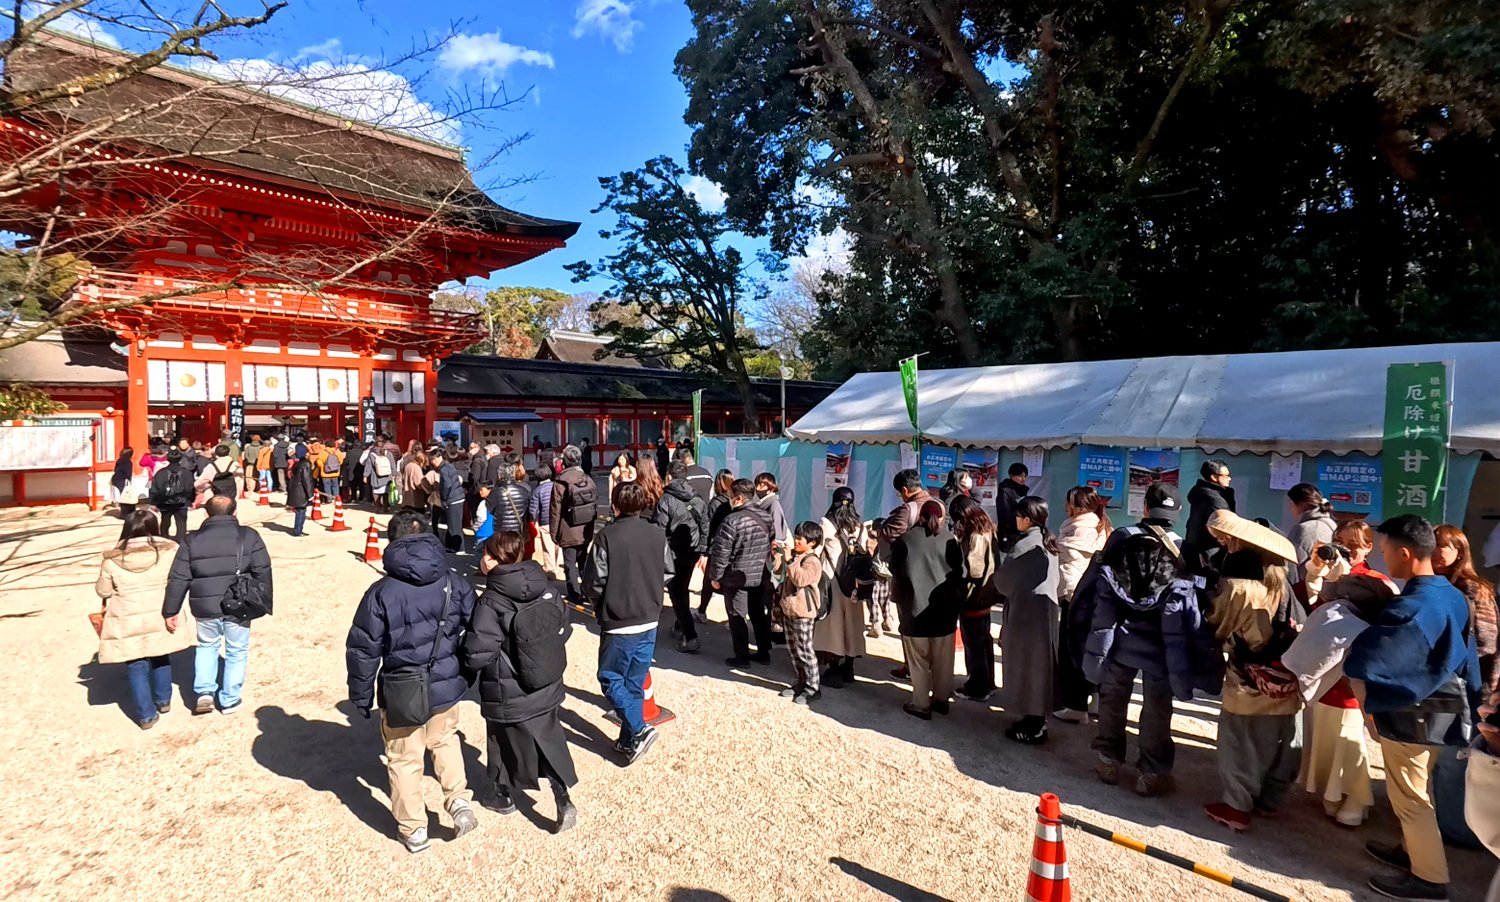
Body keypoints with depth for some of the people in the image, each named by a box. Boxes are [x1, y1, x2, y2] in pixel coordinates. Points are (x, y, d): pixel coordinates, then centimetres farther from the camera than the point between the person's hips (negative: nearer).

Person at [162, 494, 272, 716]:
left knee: (206, 646, 26)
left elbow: (178, 579, 4)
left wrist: (170, 611, 10)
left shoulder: (192, 540, 4)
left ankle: (204, 692, 16)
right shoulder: (249, 536, -1)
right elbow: (262, 572, -4)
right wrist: (265, 602, 5)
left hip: (205, 607, 2)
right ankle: (230, 700, 18)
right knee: (236, 651, 12)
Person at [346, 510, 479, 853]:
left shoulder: (380, 593, -14)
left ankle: (413, 829, 30)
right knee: (445, 740, 29)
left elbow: (363, 650, -9)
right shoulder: (455, 585, -7)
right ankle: (459, 801, 18)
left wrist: (361, 696, 5)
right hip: (445, 687, 3)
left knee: (404, 759, 17)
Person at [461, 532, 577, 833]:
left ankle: (504, 796, 41)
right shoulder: (547, 589, -7)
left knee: (505, 746, 21)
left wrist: (467, 663, -2)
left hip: (508, 696, -4)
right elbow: (563, 630, 4)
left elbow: (477, 655, -24)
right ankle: (564, 803, 16)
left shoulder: (491, 604, -24)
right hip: (548, 687, 4)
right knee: (550, 743, 17)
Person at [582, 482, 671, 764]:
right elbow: (668, 574, 6)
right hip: (649, 622, 5)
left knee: (610, 680, 10)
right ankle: (630, 740, 24)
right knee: (635, 682, 16)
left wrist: (601, 605, 8)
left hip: (618, 624, -5)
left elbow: (593, 582, -12)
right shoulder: (658, 535, -1)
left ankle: (639, 730, -4)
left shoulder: (607, 536, -15)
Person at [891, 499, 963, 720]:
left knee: (918, 661, 8)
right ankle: (941, 699, 28)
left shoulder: (905, 540, -6)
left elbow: (895, 572, 0)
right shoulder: (951, 539, -1)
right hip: (944, 608, 3)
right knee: (943, 660, 16)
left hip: (916, 608, -3)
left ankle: (921, 704, 15)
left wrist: (899, 601, 14)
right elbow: (960, 573, 4)